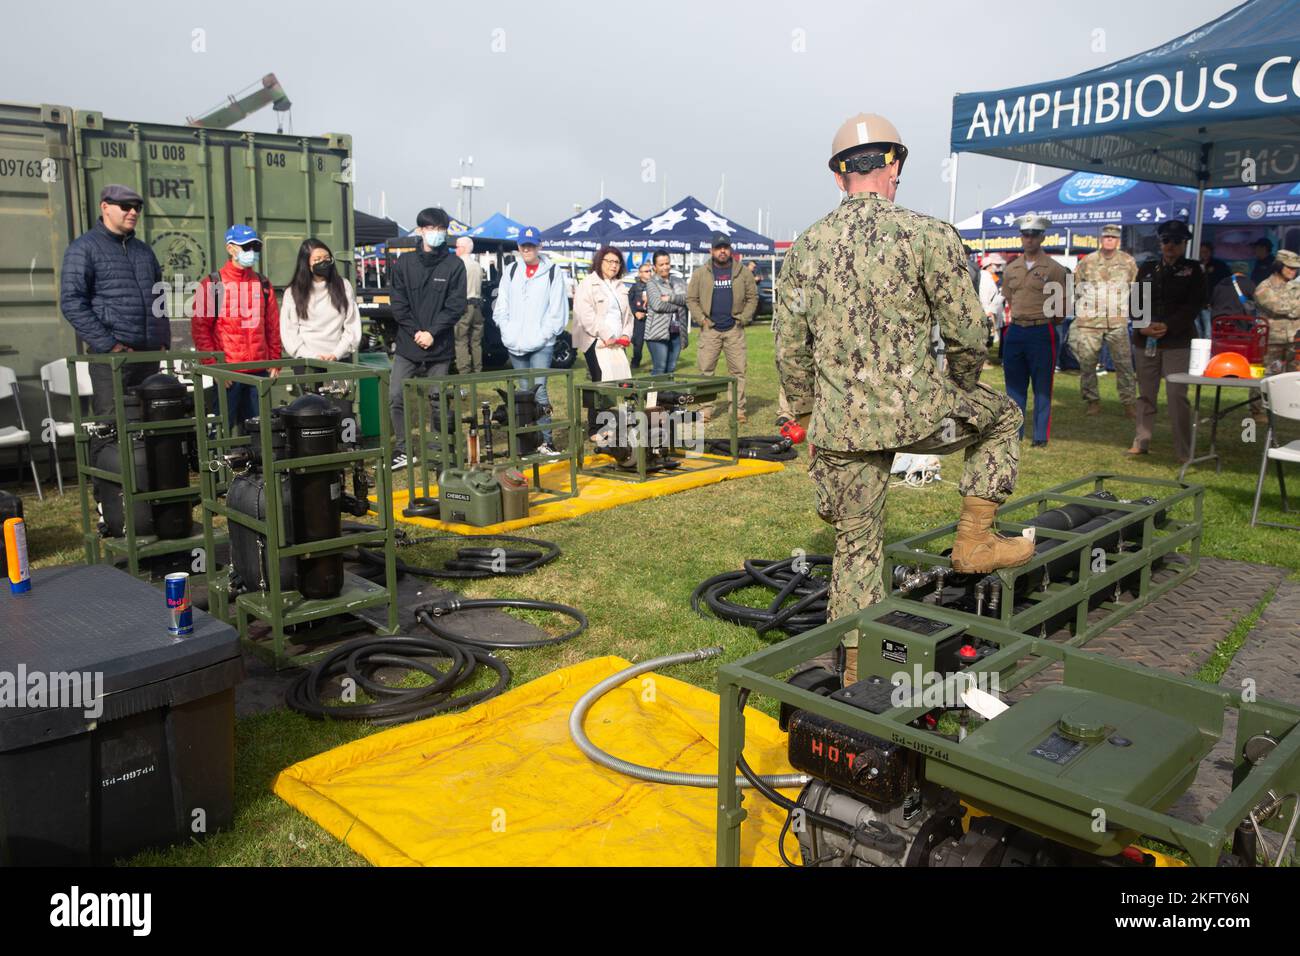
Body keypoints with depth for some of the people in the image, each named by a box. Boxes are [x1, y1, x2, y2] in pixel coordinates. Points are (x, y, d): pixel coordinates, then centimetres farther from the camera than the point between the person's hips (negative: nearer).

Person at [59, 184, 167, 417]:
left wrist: (163, 340, 10)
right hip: (112, 355, -6)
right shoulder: (84, 248, -2)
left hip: (150, 354, 6)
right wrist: (109, 346, -16)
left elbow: (159, 299, 24)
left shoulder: (143, 250, 19)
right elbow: (72, 303, -10)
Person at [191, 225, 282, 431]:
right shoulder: (212, 285, 0)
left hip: (260, 372, 4)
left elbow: (273, 327, 14)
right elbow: (199, 328, -3)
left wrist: (274, 361, 8)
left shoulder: (263, 284, 13)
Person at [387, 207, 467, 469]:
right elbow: (399, 303, 2)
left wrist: (432, 333, -13)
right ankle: (403, 450, 7)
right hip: (407, 344, 2)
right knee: (396, 396, -4)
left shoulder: (455, 264, 0)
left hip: (440, 347, -2)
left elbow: (456, 305, -5)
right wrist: (416, 331, -10)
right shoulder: (405, 263, 6)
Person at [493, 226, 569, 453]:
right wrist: (508, 332, -1)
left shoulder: (553, 272, 0)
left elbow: (557, 311, -4)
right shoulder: (511, 271, 12)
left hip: (541, 345, -4)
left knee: (539, 389, -14)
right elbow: (501, 307, 11)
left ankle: (545, 440, -11)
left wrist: (541, 336, -10)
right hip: (515, 345, 5)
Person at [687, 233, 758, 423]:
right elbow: (691, 299, 6)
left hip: (734, 330, 0)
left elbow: (752, 297, 9)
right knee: (706, 370, 0)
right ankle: (706, 409, 6)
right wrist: (701, 319, -4)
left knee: (737, 371, 1)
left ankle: (738, 409, 7)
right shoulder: (700, 273, 5)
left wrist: (743, 319, -2)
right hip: (709, 330, 0)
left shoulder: (743, 273, 6)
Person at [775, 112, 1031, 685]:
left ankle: (855, 665, 24)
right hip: (916, 410, -4)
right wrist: (960, 383, 15)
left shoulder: (806, 246, 6)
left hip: (841, 424, 4)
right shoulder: (928, 234, -8)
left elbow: (789, 349, 9)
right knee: (1002, 417, 26)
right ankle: (974, 540, 20)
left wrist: (809, 417, 21)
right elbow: (967, 332, -7)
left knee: (856, 545, 16)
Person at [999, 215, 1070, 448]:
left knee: (1042, 387, 1)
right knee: (1014, 385, 10)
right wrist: (1020, 319, 11)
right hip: (1014, 332, 5)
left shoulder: (1054, 269, -3)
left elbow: (1061, 308, -1)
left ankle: (1041, 437, 6)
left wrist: (1042, 323, 1)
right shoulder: (1011, 269, 10)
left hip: (1042, 333, -4)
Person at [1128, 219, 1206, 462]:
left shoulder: (1193, 270, 5)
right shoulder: (1147, 268, 13)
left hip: (1178, 342, -3)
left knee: (1177, 395, -8)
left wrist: (1168, 326, -16)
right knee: (1145, 394, 10)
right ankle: (1141, 442, 20)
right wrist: (1143, 326, -10)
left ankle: (1184, 452, -4)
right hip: (1145, 341, 3)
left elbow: (1194, 305, -4)